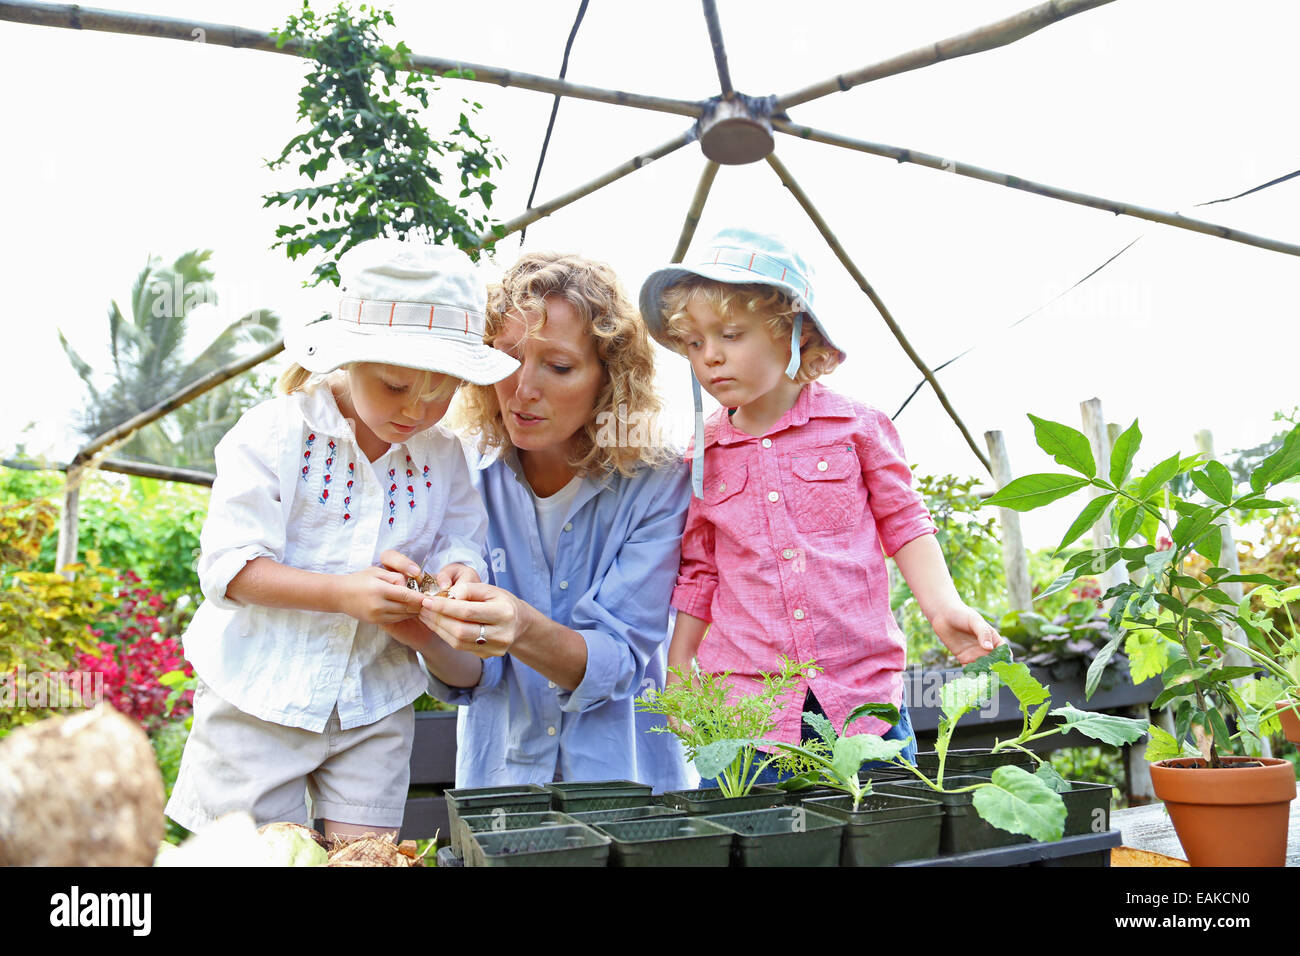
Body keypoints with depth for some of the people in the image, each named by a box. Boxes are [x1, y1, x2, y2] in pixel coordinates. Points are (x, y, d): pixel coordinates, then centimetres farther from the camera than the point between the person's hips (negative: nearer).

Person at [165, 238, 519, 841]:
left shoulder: (442, 455, 1)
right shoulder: (273, 434, -12)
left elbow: (460, 543, 7)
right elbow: (228, 566, -15)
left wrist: (457, 572, -18)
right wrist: (342, 593, -27)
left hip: (376, 706, 3)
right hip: (261, 697, -3)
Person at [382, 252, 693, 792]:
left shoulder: (659, 484, -11)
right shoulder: (468, 477, -4)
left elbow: (618, 661, -15)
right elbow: (473, 675, -6)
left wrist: (524, 630, -34)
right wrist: (431, 637, -27)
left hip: (625, 776, -1)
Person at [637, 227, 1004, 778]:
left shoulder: (856, 426, 0)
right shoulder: (702, 457, 6)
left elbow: (903, 523, 8)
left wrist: (942, 606, -5)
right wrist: (677, 674, 12)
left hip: (861, 688, -1)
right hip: (746, 700, 1)